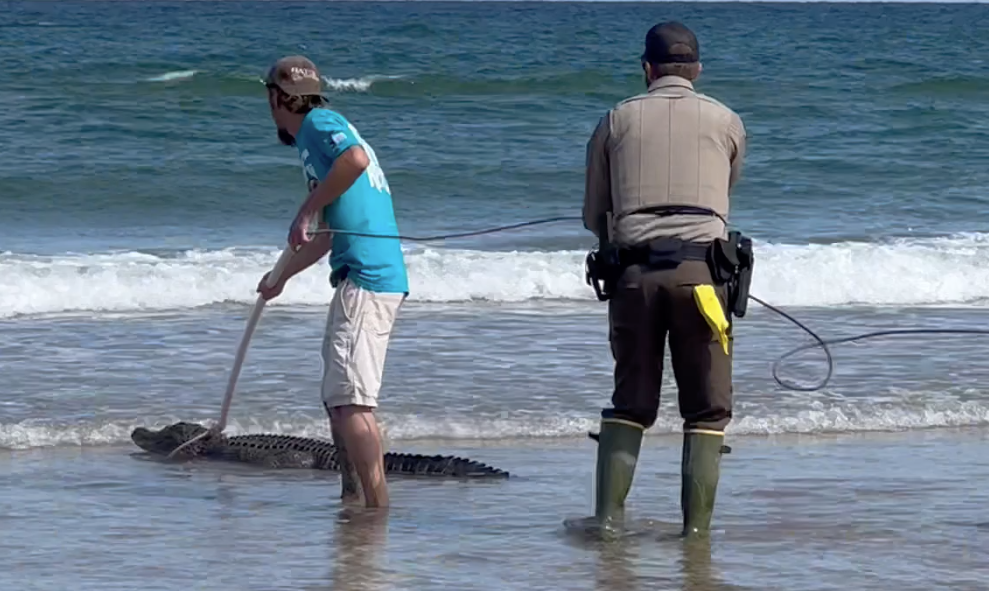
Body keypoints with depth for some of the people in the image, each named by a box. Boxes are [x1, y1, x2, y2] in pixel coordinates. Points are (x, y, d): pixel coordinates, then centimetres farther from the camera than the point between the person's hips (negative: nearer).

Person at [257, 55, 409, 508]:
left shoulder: (319, 123, -2)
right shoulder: (321, 132, 27)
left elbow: (355, 159, -26)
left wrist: (307, 211, -17)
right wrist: (282, 277, 49)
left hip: (364, 279, -10)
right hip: (379, 279, 10)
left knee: (349, 401, -15)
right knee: (340, 400, 17)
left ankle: (377, 504, -19)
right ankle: (354, 498, 22)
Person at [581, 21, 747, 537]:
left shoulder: (617, 121, 13)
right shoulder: (726, 122, 12)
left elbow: (594, 216, 17)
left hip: (634, 270, 2)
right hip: (701, 268, -1)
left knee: (629, 402, 10)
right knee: (707, 410, 5)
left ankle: (607, 516, 1)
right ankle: (696, 525, -2)